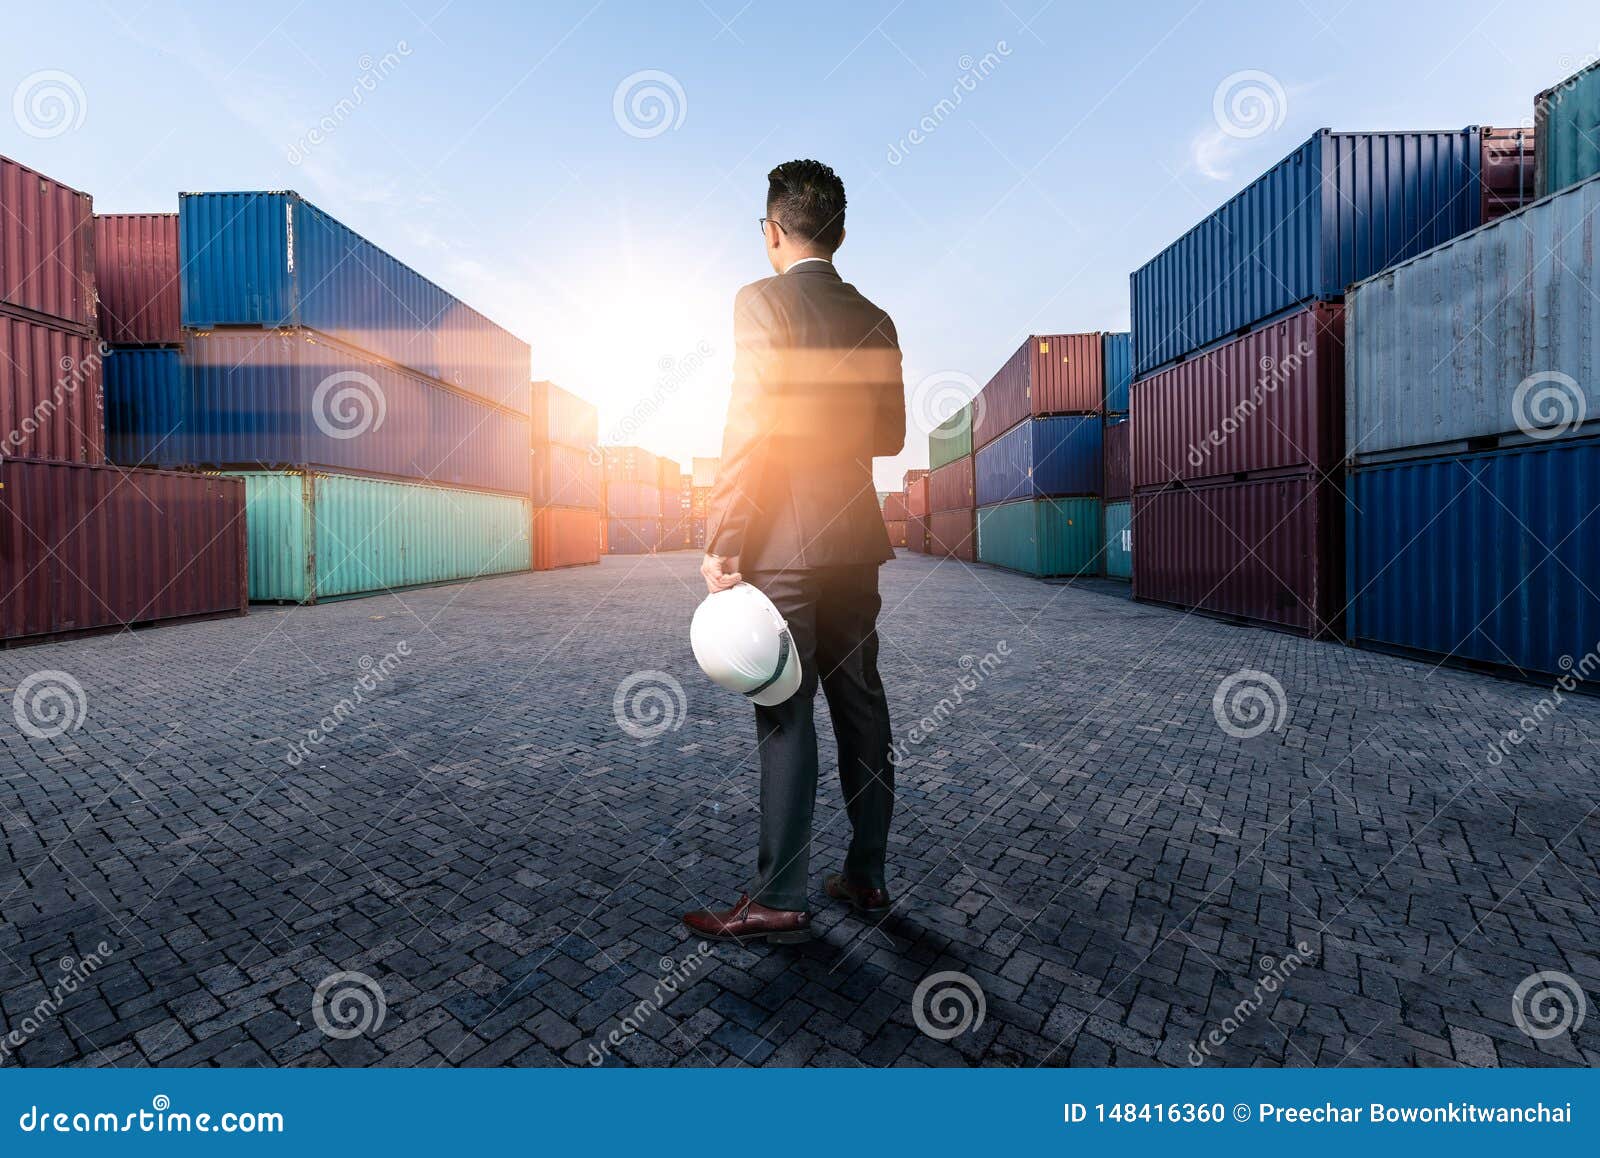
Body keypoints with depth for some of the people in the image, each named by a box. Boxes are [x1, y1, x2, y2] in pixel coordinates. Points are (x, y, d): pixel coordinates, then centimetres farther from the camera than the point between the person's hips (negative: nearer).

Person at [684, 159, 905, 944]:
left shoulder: (762, 302, -6)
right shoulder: (874, 319, 12)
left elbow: (748, 432, -15)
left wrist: (721, 547, -12)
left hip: (784, 544, -6)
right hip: (857, 538, 7)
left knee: (786, 716, -1)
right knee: (859, 705, 12)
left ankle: (780, 901, 11)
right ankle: (866, 875, 26)